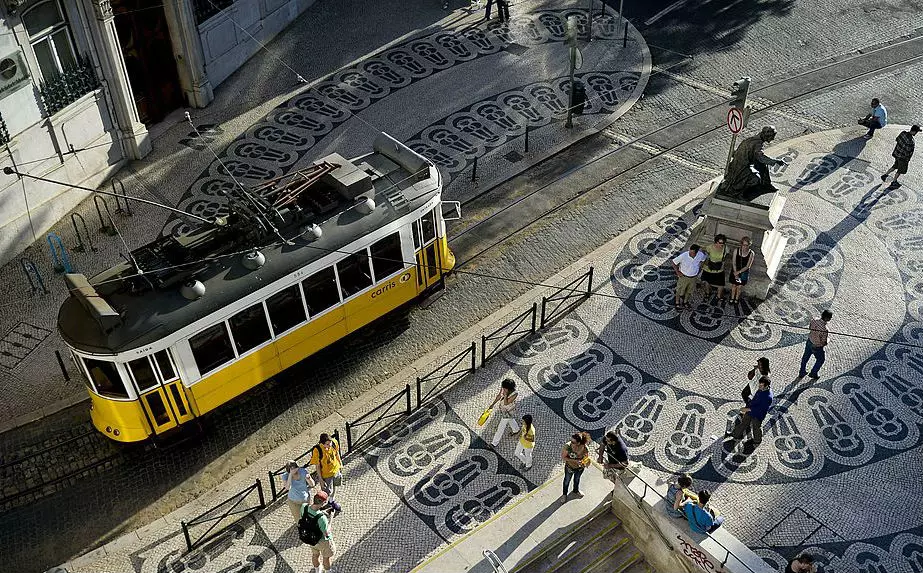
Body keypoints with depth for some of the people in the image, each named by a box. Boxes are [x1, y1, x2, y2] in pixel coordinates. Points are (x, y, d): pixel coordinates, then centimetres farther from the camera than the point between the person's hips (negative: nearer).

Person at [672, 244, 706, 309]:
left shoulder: (701, 255, -22)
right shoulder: (683, 256, -33)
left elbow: (704, 260, 5)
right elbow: (674, 263, -19)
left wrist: (699, 268, 3)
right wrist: (677, 272, -16)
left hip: (693, 277, 3)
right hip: (683, 277, -3)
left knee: (689, 291, 24)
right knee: (680, 291, 17)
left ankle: (685, 302, 49)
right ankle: (678, 303, 42)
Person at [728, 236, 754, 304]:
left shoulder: (751, 254, -18)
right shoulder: (736, 250, -17)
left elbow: (747, 266, -15)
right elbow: (734, 263, -12)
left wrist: (739, 272, -23)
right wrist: (736, 274, -16)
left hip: (744, 273, 0)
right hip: (735, 271, 1)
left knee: (740, 287, 11)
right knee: (733, 285, 14)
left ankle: (737, 299, 36)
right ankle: (732, 298, 37)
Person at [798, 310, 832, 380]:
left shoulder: (814, 320, -16)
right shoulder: (824, 329, -35)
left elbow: (810, 327, 5)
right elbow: (824, 342, -26)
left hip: (809, 342, 7)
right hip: (817, 346, -7)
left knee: (806, 357, 28)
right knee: (821, 359, 24)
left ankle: (802, 372, 47)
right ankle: (813, 373, 40)